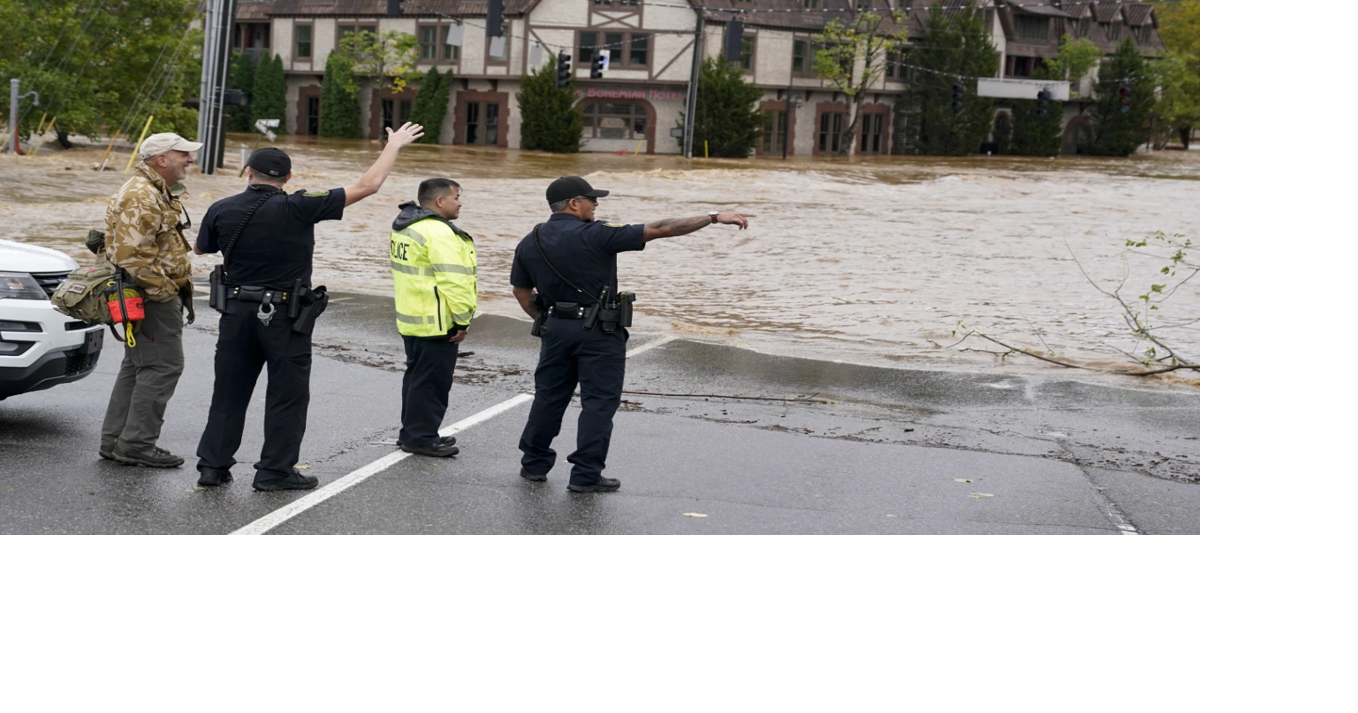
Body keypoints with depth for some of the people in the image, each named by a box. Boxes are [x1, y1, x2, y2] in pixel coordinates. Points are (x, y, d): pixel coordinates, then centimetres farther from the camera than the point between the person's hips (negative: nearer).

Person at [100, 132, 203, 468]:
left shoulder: (162, 194, 18)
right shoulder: (140, 197, -18)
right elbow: (131, 254, -26)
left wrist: (182, 289, 19)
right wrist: (164, 290, -20)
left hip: (157, 294, 11)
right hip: (152, 297, -11)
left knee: (138, 367, 14)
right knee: (163, 366, -9)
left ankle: (115, 440, 19)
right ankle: (137, 443, -6)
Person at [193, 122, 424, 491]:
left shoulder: (222, 210, -3)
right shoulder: (299, 208, -14)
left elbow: (201, 249, 18)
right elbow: (366, 186, -11)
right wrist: (393, 146, 1)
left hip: (237, 310, 4)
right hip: (284, 316, -4)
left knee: (230, 391, 12)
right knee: (287, 394, 6)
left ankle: (213, 464, 14)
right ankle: (275, 470, 8)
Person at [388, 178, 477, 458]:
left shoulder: (406, 227, 13)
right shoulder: (439, 233, -20)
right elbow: (453, 281, -24)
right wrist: (462, 320, -18)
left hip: (412, 319, 10)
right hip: (437, 323, -10)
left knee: (417, 377, 19)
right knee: (432, 381, -2)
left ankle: (411, 432, 27)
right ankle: (421, 437, 3)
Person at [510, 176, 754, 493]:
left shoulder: (529, 244, 3)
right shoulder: (596, 235, -15)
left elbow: (521, 291, 11)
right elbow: (659, 229, -17)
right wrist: (714, 217, -16)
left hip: (556, 327, 6)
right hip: (599, 330, -6)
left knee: (550, 396, 17)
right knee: (599, 401, 2)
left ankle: (535, 464, 25)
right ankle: (585, 475, 2)